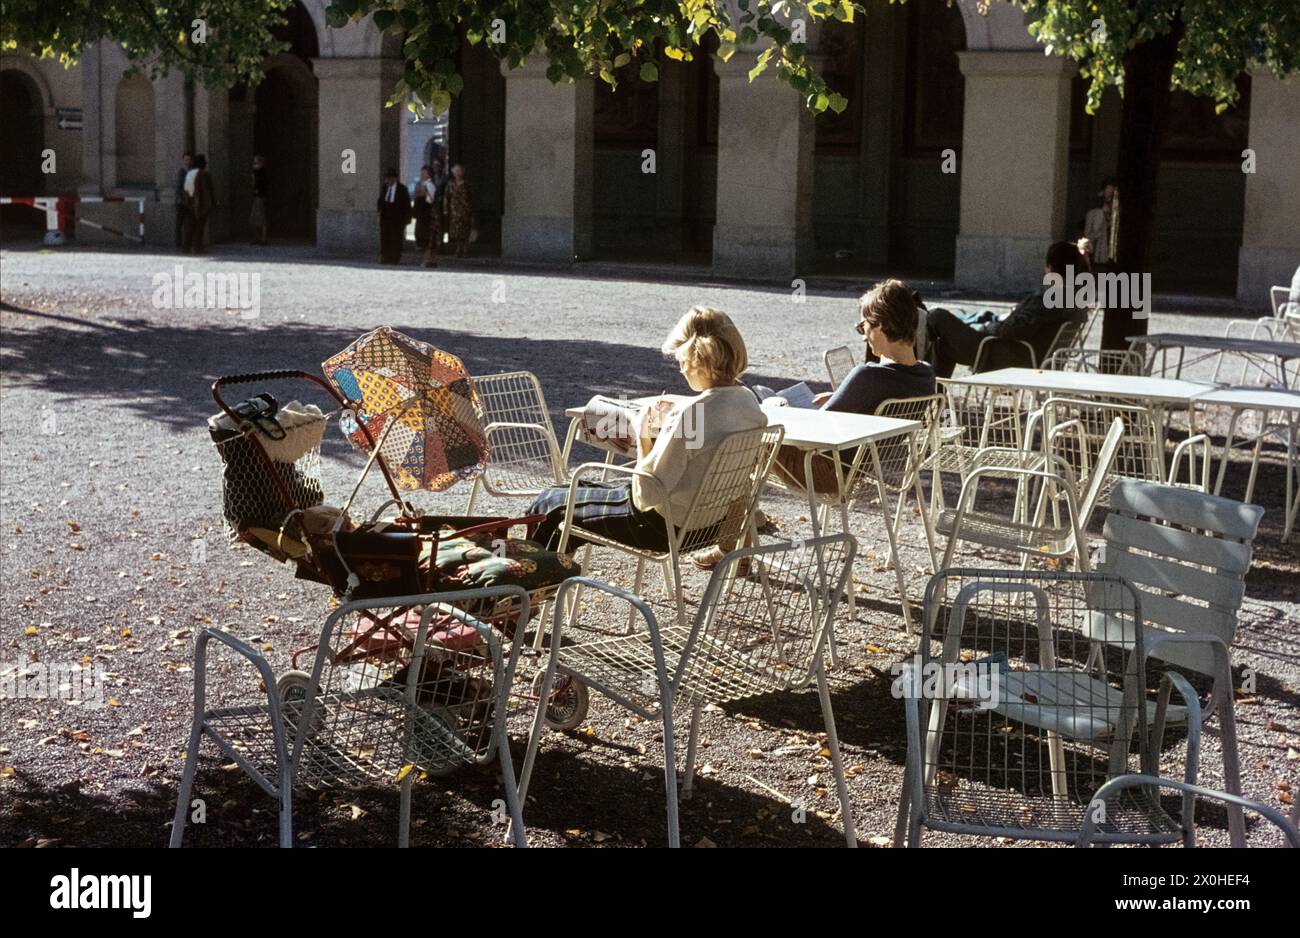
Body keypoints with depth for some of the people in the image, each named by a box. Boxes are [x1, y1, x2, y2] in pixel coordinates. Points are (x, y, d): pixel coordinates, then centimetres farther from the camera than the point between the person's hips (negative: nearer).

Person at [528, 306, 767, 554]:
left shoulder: (693, 413, -29)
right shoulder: (748, 401, -4)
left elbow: (646, 496, -25)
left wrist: (643, 438, -16)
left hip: (667, 526, -9)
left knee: (550, 503, 10)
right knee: (584, 487, 28)